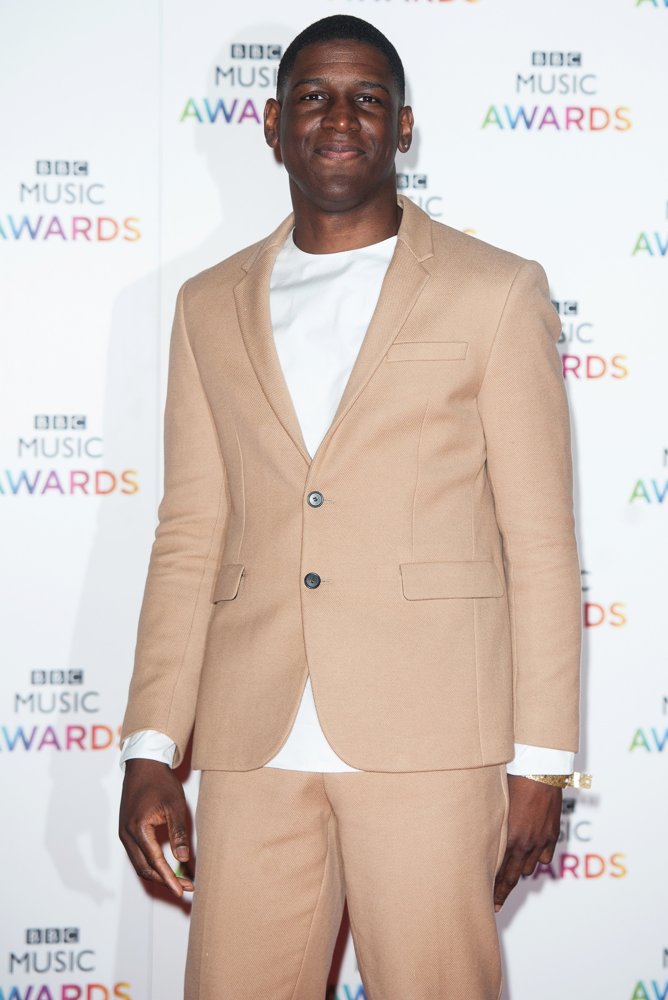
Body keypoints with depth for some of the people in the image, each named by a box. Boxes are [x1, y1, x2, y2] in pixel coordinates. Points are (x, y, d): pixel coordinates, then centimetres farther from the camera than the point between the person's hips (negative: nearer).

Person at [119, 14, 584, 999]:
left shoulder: (496, 293, 4)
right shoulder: (210, 307, 14)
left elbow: (542, 542, 1)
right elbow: (190, 539, 13)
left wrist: (539, 763, -3)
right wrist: (150, 751, 6)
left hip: (429, 741, -3)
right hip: (253, 744, 3)